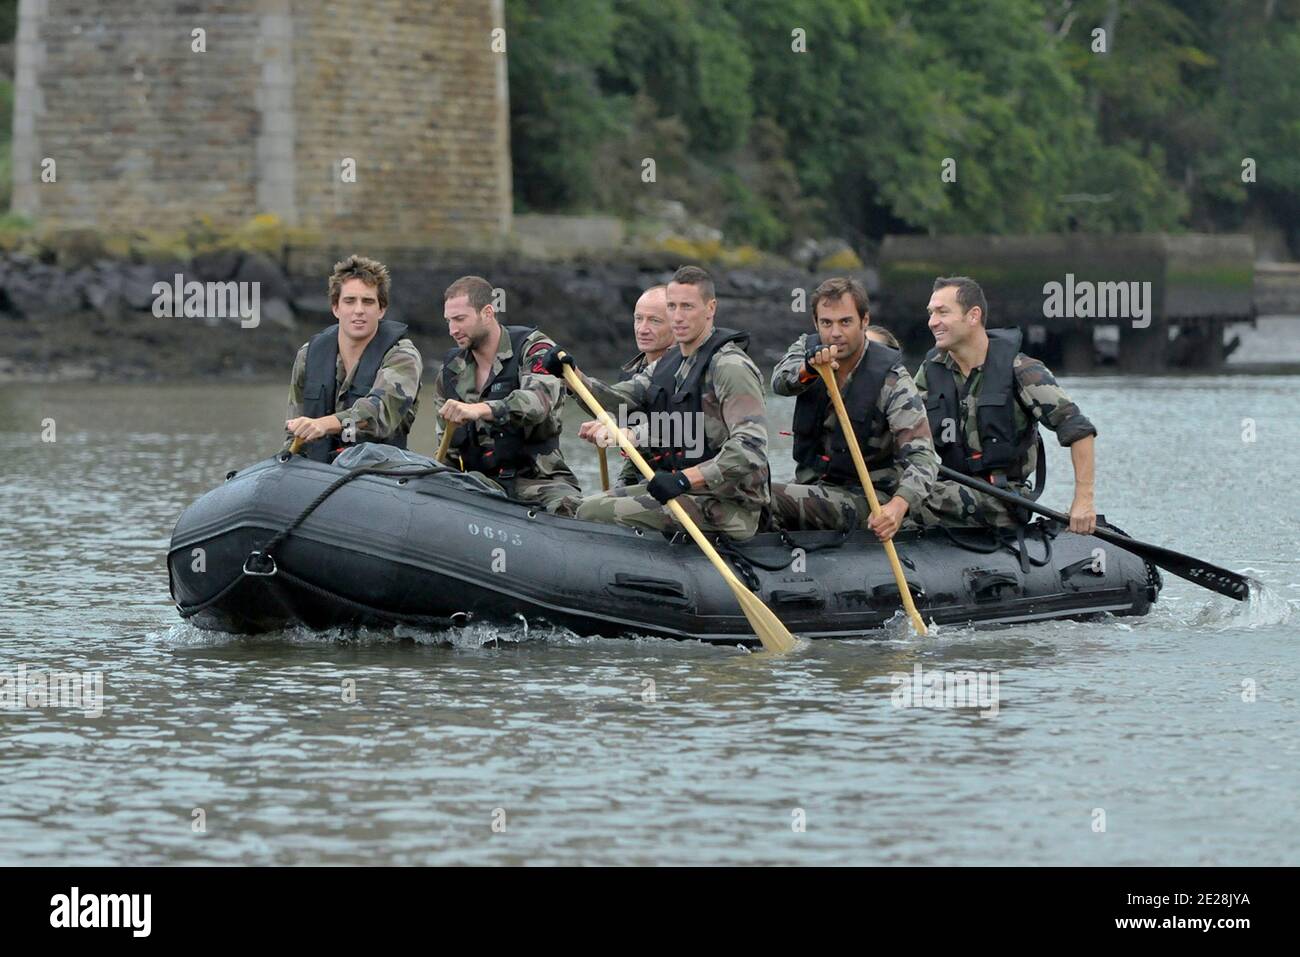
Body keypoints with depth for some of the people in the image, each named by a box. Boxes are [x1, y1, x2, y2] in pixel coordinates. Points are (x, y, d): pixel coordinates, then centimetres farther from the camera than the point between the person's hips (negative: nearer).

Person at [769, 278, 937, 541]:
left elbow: (922, 456, -21)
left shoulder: (891, 379, -13)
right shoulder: (808, 348, 3)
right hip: (810, 484, 5)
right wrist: (809, 369, -45)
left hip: (868, 496, -5)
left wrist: (898, 505, -41)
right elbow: (780, 382, -20)